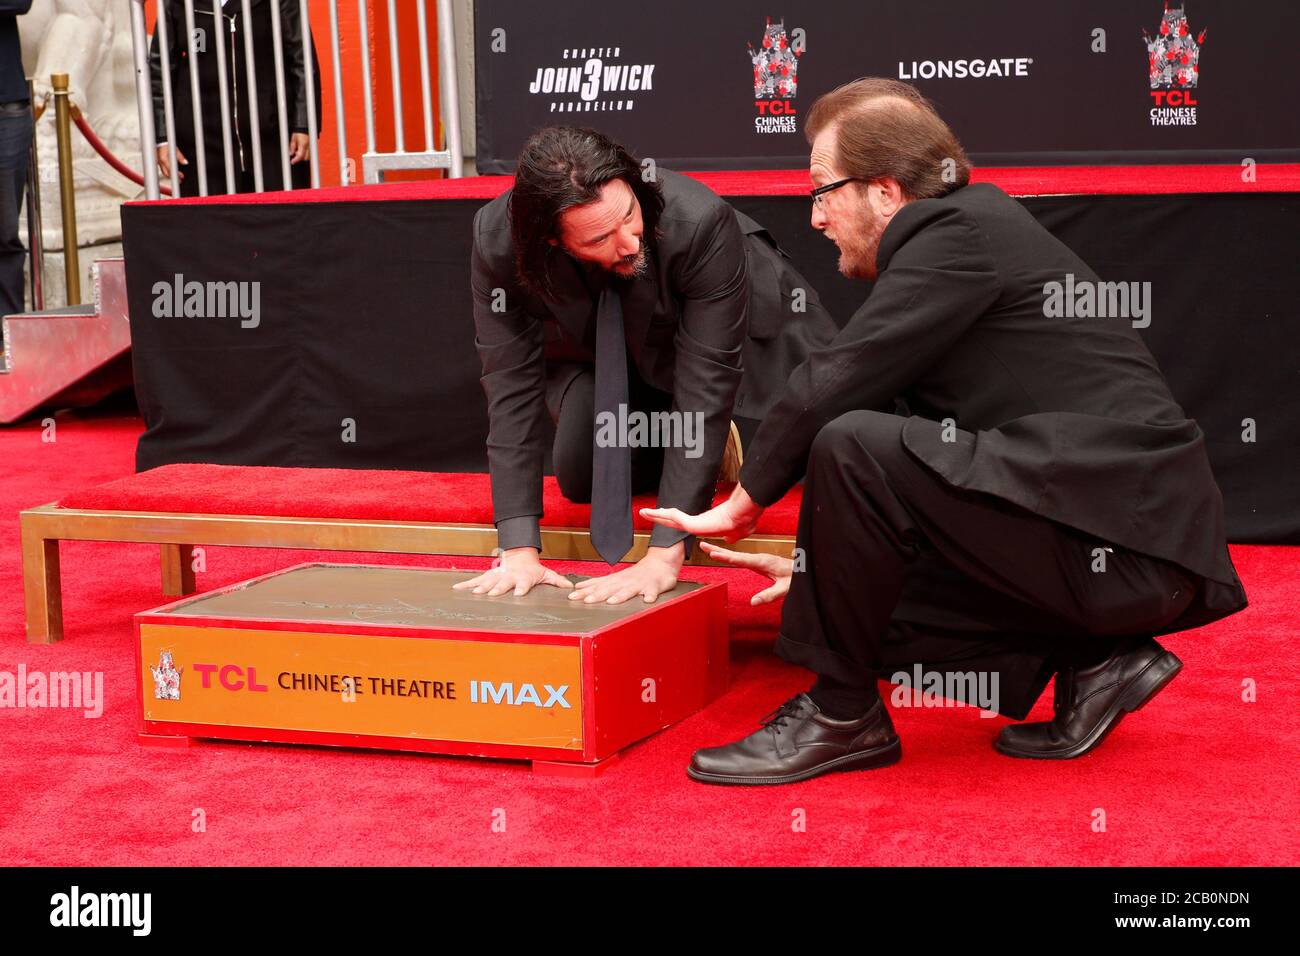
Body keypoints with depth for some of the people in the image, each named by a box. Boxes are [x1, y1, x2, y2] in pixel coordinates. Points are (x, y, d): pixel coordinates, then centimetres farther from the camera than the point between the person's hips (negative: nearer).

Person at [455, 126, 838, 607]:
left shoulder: (700, 221, -42)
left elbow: (706, 383, -40)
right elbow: (511, 386, -28)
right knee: (580, 476, -18)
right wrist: (519, 550, -35)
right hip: (602, 358, 2)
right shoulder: (497, 241, -33)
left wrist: (664, 554, -44)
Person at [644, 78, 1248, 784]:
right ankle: (1088, 663, 10)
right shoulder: (971, 231, 21)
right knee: (863, 599, 15)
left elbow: (832, 383, -13)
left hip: (1119, 541, -10)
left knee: (852, 448, -20)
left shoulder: (961, 231, -9)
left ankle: (841, 713, -6)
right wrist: (825, 568, 26)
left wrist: (743, 504, 1)